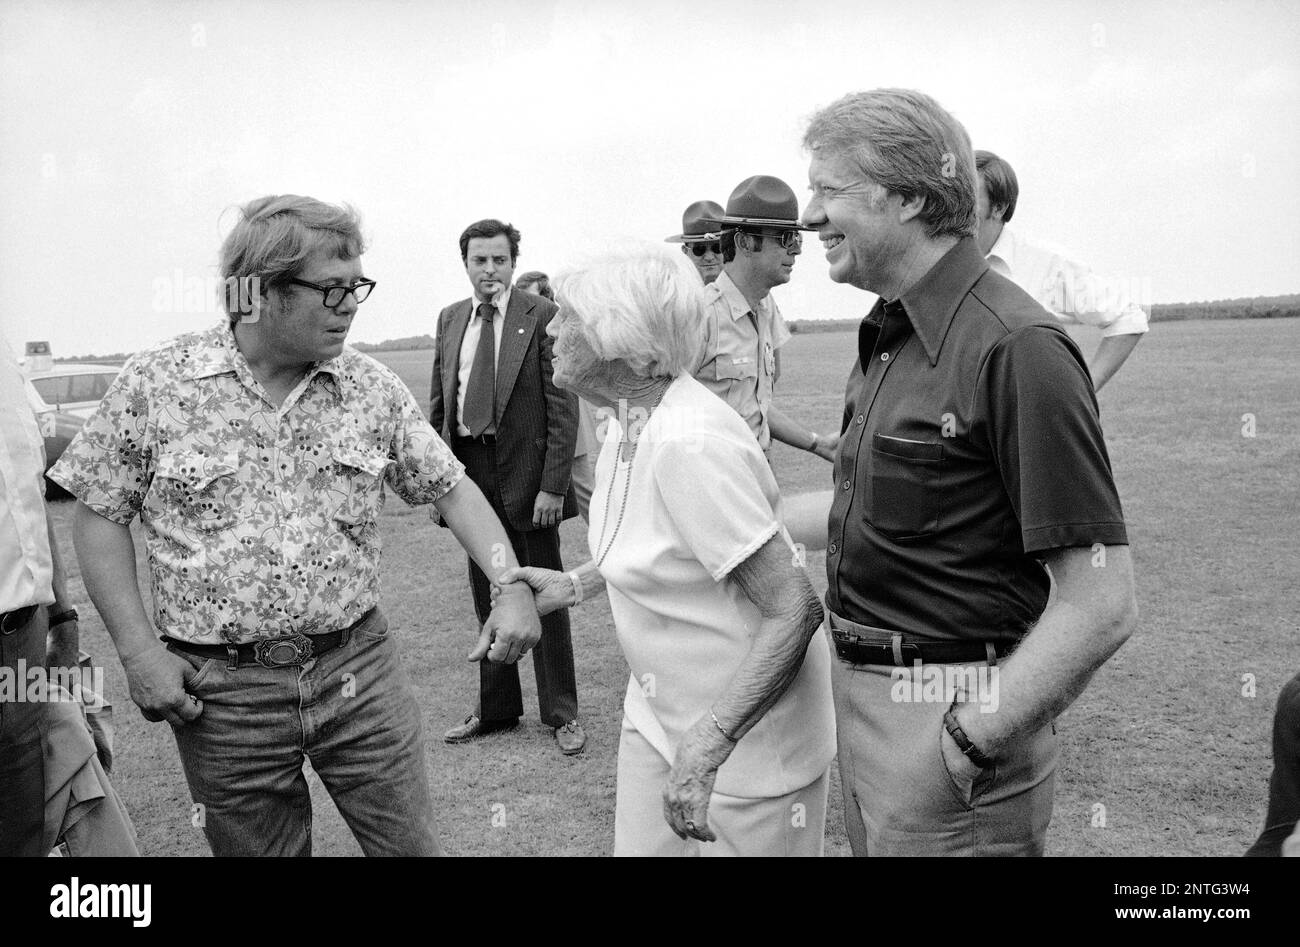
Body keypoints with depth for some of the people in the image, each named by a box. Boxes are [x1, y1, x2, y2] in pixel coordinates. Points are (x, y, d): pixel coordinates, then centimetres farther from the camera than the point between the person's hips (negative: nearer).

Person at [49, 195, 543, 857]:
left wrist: (512, 584, -9)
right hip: (221, 691, -1)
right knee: (256, 848, 15)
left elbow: (450, 487, 4)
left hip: (360, 671, 2)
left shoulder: (372, 386, -1)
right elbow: (100, 514, 0)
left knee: (410, 844, 9)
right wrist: (138, 651, -6)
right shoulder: (154, 384, -7)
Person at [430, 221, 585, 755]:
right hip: (468, 471, 5)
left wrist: (553, 485, -16)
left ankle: (561, 714, 20)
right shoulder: (450, 319, 10)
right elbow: (439, 401, 13)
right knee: (486, 597, 15)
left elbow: (562, 409, -10)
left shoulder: (542, 317, -7)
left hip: (526, 472, -5)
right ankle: (496, 708, 30)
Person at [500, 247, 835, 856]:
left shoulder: (690, 443, -28)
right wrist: (574, 584, 11)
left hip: (746, 735, -8)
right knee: (640, 845, 17)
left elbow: (795, 610, -27)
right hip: (656, 715, 8)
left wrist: (707, 746, -30)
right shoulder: (630, 422, 0)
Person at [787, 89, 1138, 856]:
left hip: (953, 712, -8)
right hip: (864, 695, 8)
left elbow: (1103, 606, -22)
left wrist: (968, 746, -20)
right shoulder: (889, 336, 6)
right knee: (870, 841, 23)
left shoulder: (1014, 348, -21)